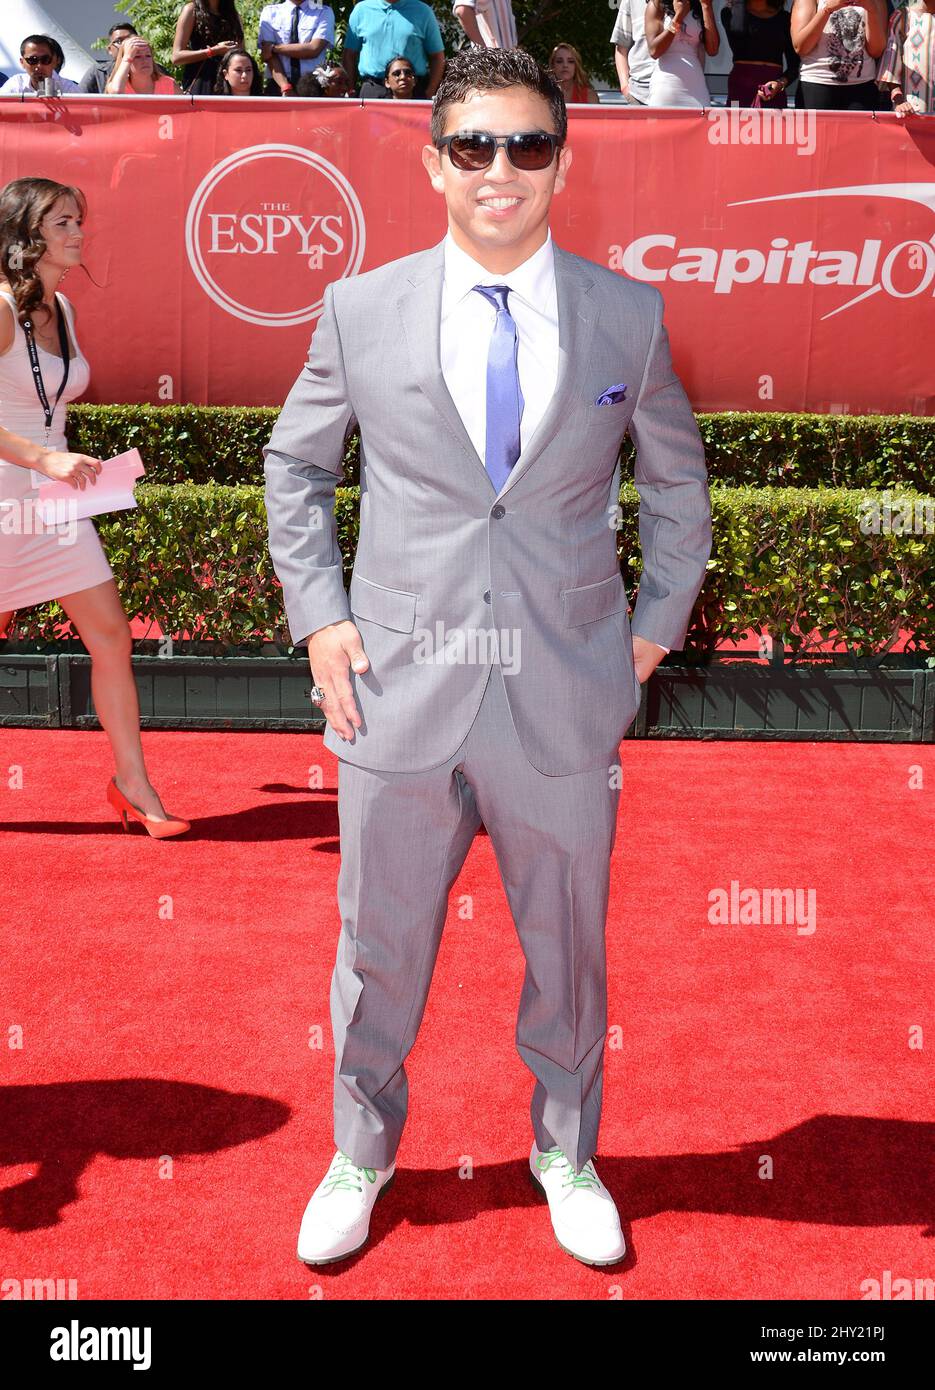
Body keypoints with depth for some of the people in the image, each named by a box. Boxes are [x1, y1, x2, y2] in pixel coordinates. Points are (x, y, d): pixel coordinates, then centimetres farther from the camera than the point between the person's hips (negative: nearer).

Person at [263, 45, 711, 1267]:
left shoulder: (628, 316, -1)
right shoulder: (361, 309, -1)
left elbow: (679, 483, 13)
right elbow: (295, 464, 11)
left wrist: (657, 624, 6)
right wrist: (318, 616, 2)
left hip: (564, 704, 0)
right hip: (400, 694, 0)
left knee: (567, 950, 15)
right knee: (378, 950, 14)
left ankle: (567, 1153, 40)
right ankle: (363, 1154, 38)